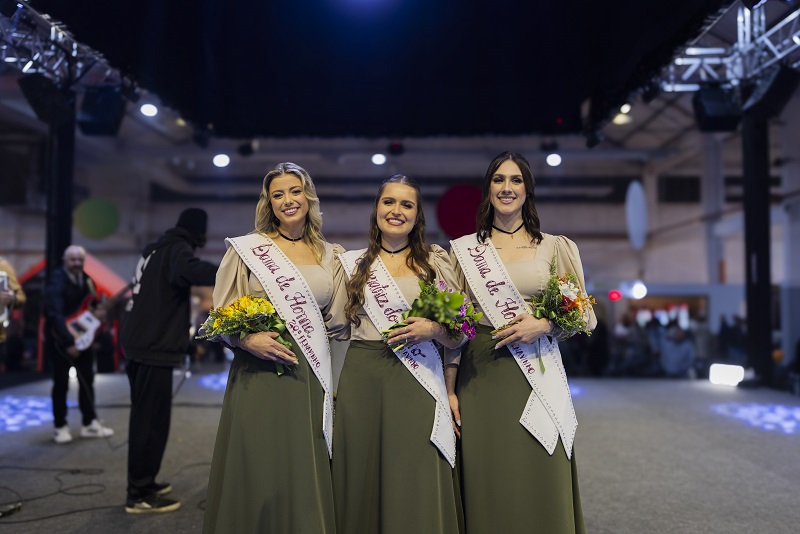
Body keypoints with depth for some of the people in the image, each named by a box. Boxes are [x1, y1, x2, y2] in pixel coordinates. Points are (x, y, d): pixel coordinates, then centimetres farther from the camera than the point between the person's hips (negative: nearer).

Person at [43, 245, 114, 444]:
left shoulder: (87, 280, 5)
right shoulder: (57, 280, -18)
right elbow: (54, 313, -29)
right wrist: (69, 341, -35)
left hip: (83, 337, 7)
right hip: (61, 340, -7)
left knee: (87, 381, 10)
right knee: (61, 383, 1)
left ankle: (90, 424, 19)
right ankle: (60, 427, 14)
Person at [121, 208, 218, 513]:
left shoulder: (157, 249, 18)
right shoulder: (177, 249, -12)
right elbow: (191, 270, -35)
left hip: (139, 344, 10)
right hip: (155, 349, -10)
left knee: (144, 417, 18)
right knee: (152, 420, -4)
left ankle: (142, 483, 29)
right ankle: (139, 495, 2)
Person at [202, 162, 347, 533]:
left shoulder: (330, 255, 11)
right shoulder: (246, 249, 3)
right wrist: (248, 340, -15)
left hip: (311, 377, 2)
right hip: (259, 375, -2)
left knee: (307, 473, 6)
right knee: (258, 472, 3)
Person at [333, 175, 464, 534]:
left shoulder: (436, 262, 6)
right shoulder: (353, 263, 11)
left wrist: (432, 329, -11)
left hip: (417, 382, -1)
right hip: (361, 379, 2)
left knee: (416, 484, -3)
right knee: (362, 483, 6)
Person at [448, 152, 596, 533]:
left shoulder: (554, 247, 7)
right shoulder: (463, 249, 8)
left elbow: (585, 316, 8)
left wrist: (544, 325, -11)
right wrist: (450, 389, 0)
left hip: (537, 376, 0)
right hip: (480, 377, 0)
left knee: (540, 487, 2)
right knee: (487, 485, 4)